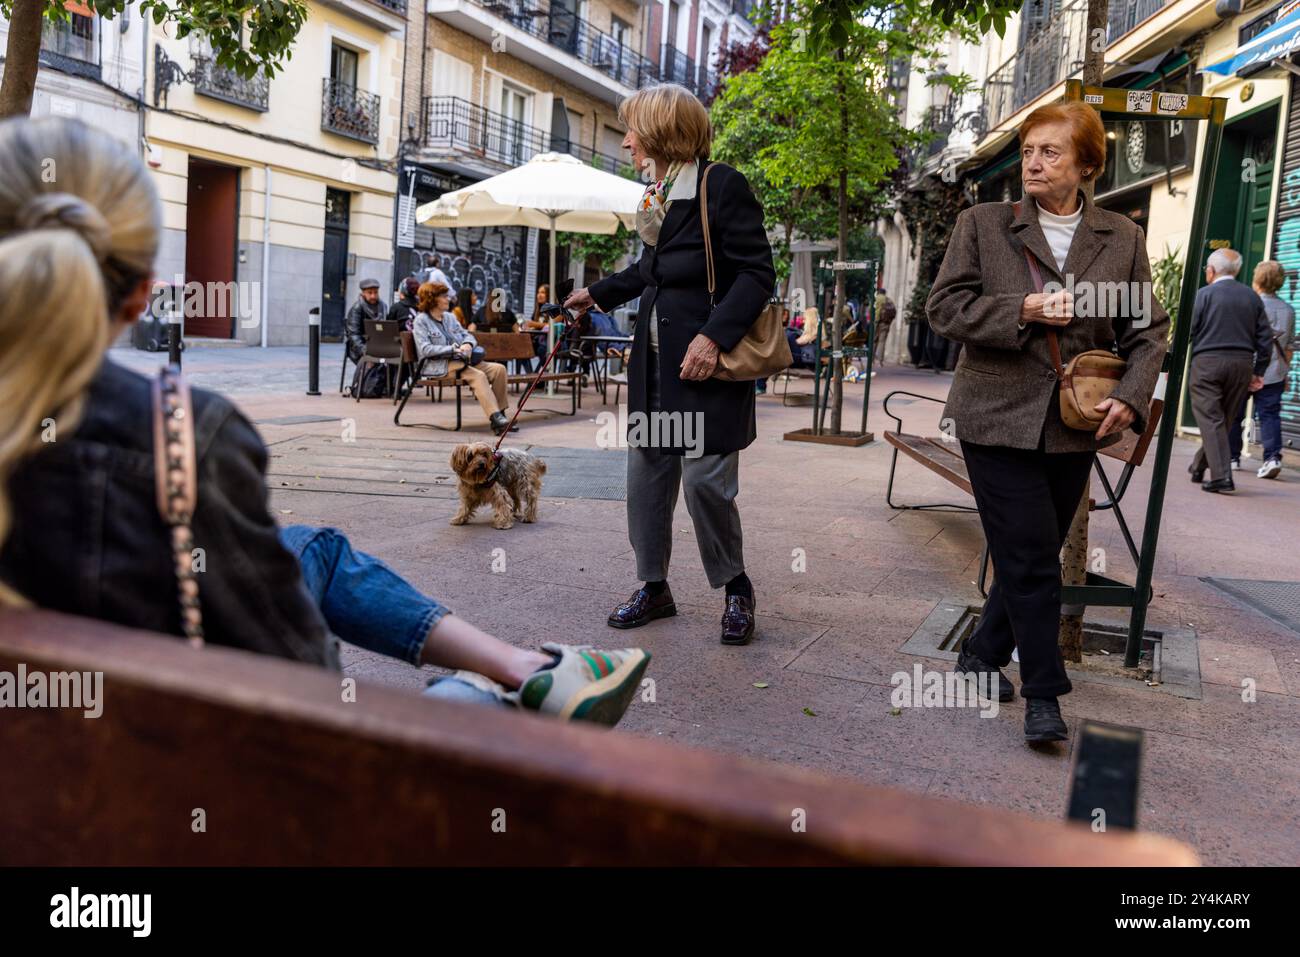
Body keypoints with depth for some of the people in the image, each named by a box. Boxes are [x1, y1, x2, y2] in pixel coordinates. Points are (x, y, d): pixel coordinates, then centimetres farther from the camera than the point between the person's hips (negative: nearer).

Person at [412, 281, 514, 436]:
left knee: (499, 368, -13)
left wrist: (467, 344, -5)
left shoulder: (450, 317, 21)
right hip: (439, 365, -7)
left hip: (460, 360, 7)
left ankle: (500, 414, -16)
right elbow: (424, 349, -12)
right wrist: (453, 349, -19)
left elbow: (468, 335, 20)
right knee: (479, 375, -32)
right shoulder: (421, 320, 0)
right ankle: (495, 418, -40)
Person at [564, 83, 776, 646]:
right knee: (646, 474, 9)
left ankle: (736, 590, 15)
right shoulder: (657, 193, 14)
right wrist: (599, 294, 39)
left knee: (705, 479, -7)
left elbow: (757, 272, -15)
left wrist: (715, 336, -24)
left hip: (708, 365, -8)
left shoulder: (721, 185, -10)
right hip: (655, 361, 8)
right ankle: (653, 587, 23)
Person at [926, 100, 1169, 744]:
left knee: (1035, 556, 12)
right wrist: (1022, 312, -16)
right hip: (999, 418, -3)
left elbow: (1147, 329, 8)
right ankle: (1042, 693, 7)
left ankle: (983, 654, 32)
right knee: (1029, 558, -5)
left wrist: (1131, 397, -8)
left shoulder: (1123, 238, 7)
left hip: (1074, 426, 4)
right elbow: (944, 307, -4)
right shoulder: (982, 224, 1)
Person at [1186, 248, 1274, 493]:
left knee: (1210, 420, -4)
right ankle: (1199, 467, 25)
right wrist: (1259, 372, 17)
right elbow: (1265, 337, 12)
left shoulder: (1204, 294, -3)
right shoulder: (1252, 296, 12)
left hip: (1207, 362, -5)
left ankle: (1221, 477, -11)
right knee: (1224, 420, 15)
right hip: (1243, 364, 5)